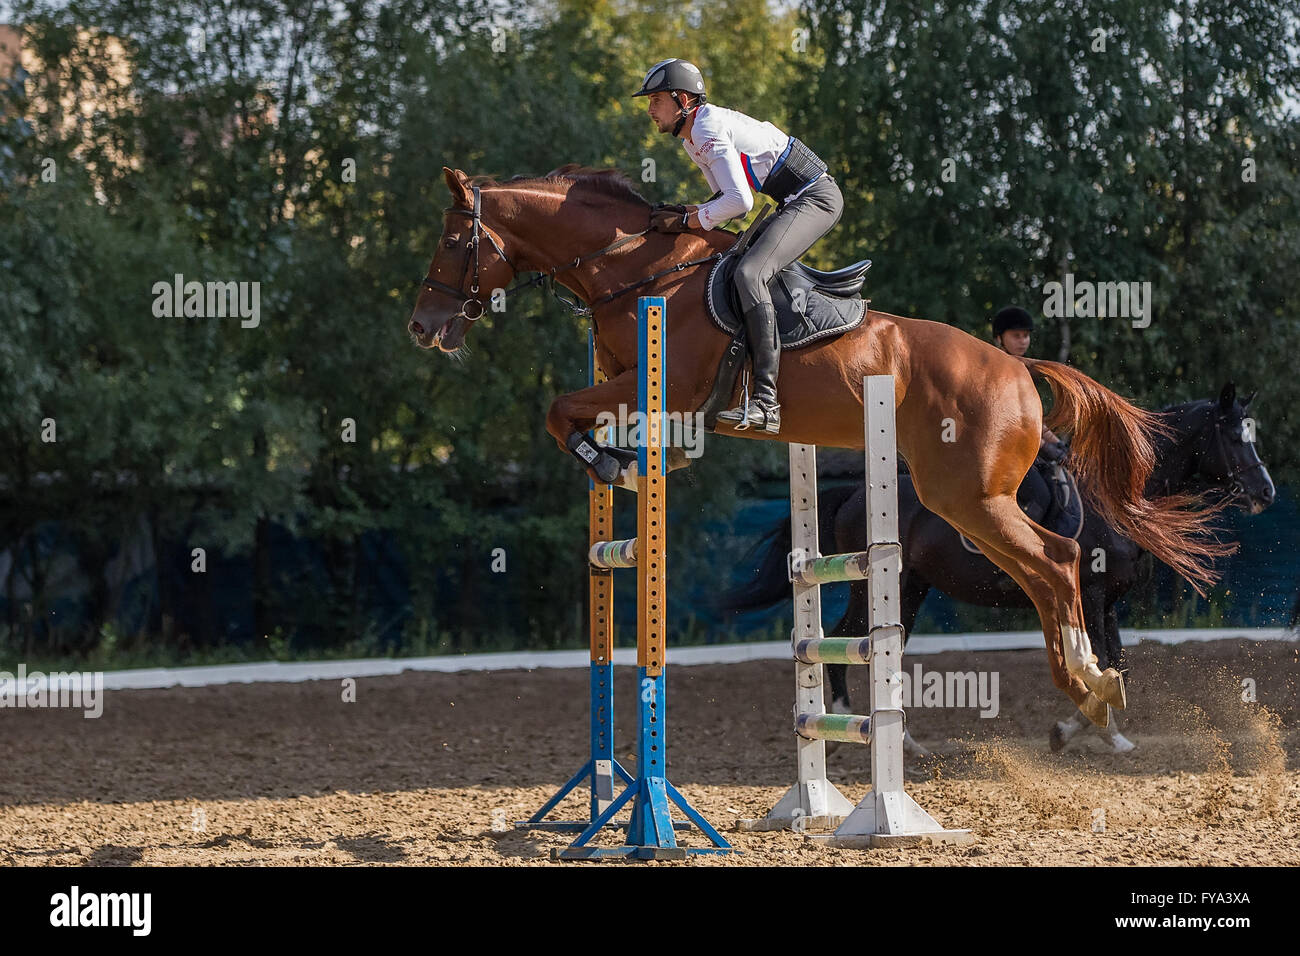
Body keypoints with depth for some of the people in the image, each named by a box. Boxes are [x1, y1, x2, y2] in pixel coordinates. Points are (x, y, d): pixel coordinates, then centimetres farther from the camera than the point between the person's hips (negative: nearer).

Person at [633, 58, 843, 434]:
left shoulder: (709, 129, -18)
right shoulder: (692, 138, 14)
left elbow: (739, 201, -26)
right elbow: (728, 194, 22)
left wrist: (686, 222, -16)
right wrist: (687, 211, 5)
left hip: (815, 197, -11)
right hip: (797, 200, 11)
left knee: (749, 273, -26)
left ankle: (765, 400, -34)